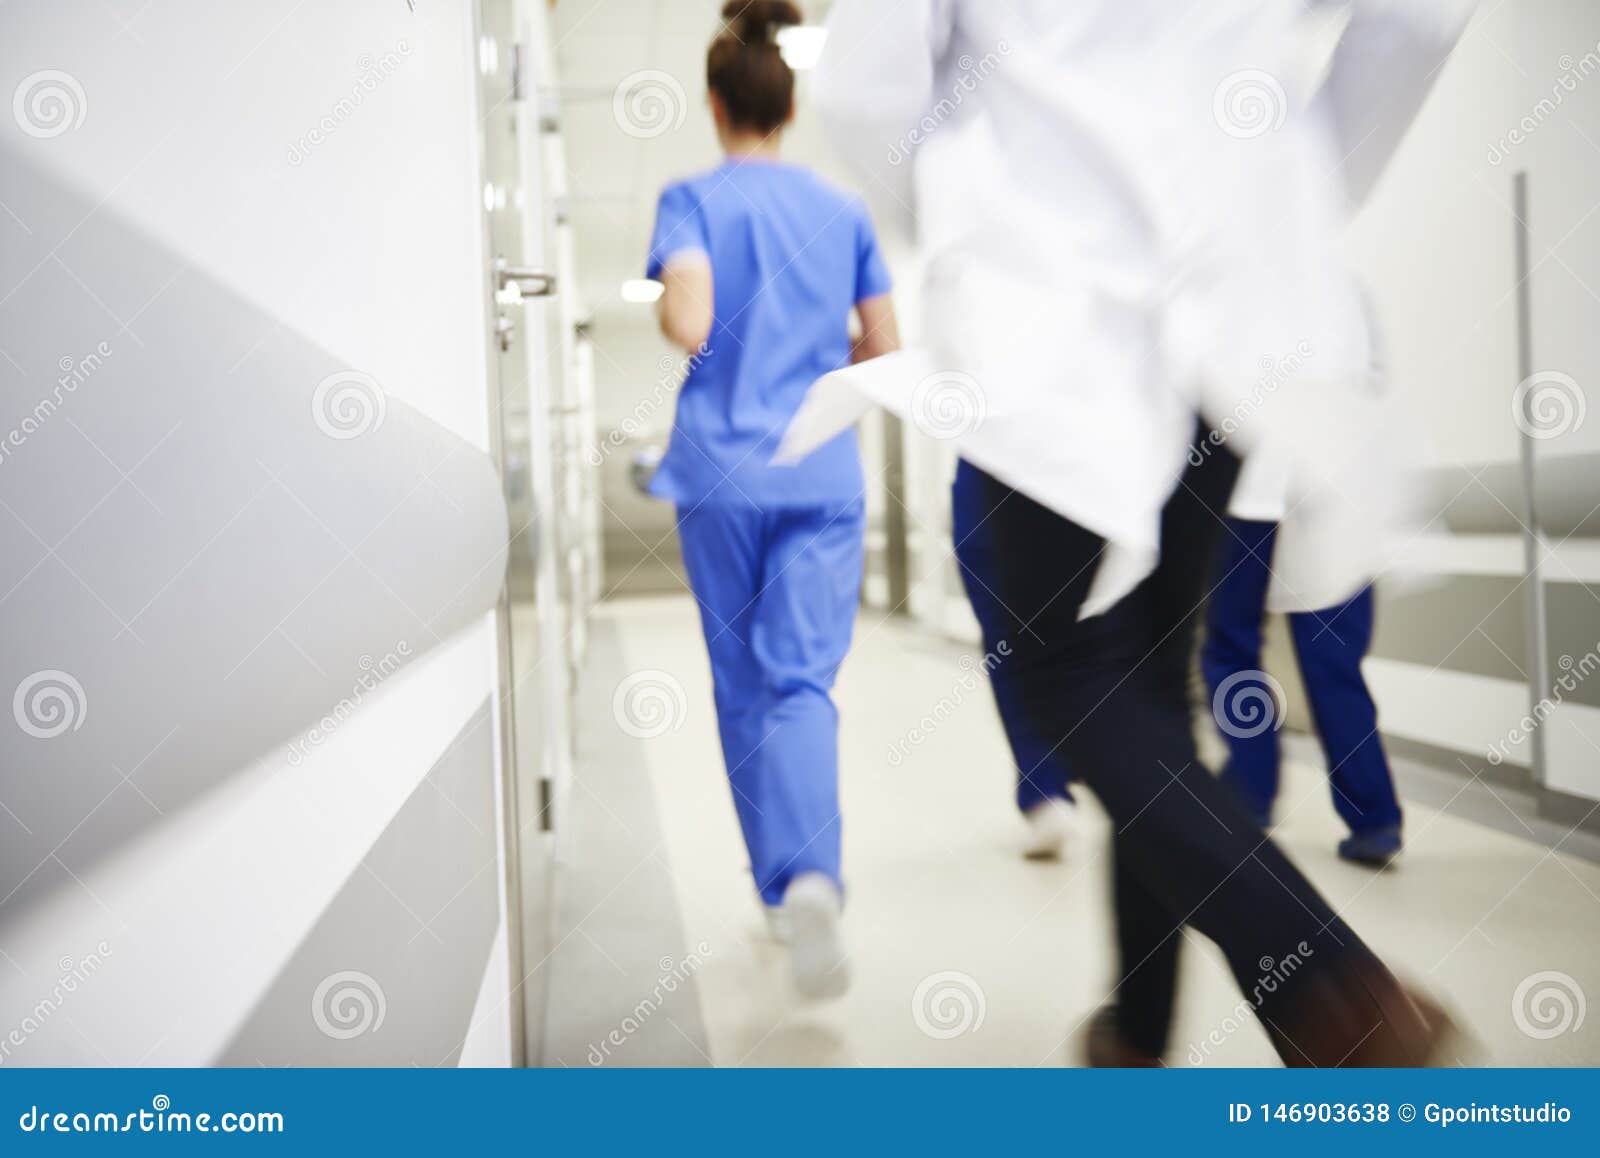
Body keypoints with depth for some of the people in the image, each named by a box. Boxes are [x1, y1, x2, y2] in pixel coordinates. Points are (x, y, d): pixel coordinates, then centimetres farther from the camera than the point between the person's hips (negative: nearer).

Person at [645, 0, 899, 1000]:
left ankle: (781, 887, 23)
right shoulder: (843, 212, 9)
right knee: (805, 682, -5)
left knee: (742, 687, 13)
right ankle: (813, 875, -29)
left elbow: (689, 326, -17)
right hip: (824, 477, 2)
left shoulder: (693, 201, -1)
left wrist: (660, 310, 5)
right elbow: (885, 350, 9)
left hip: (721, 475, -1)